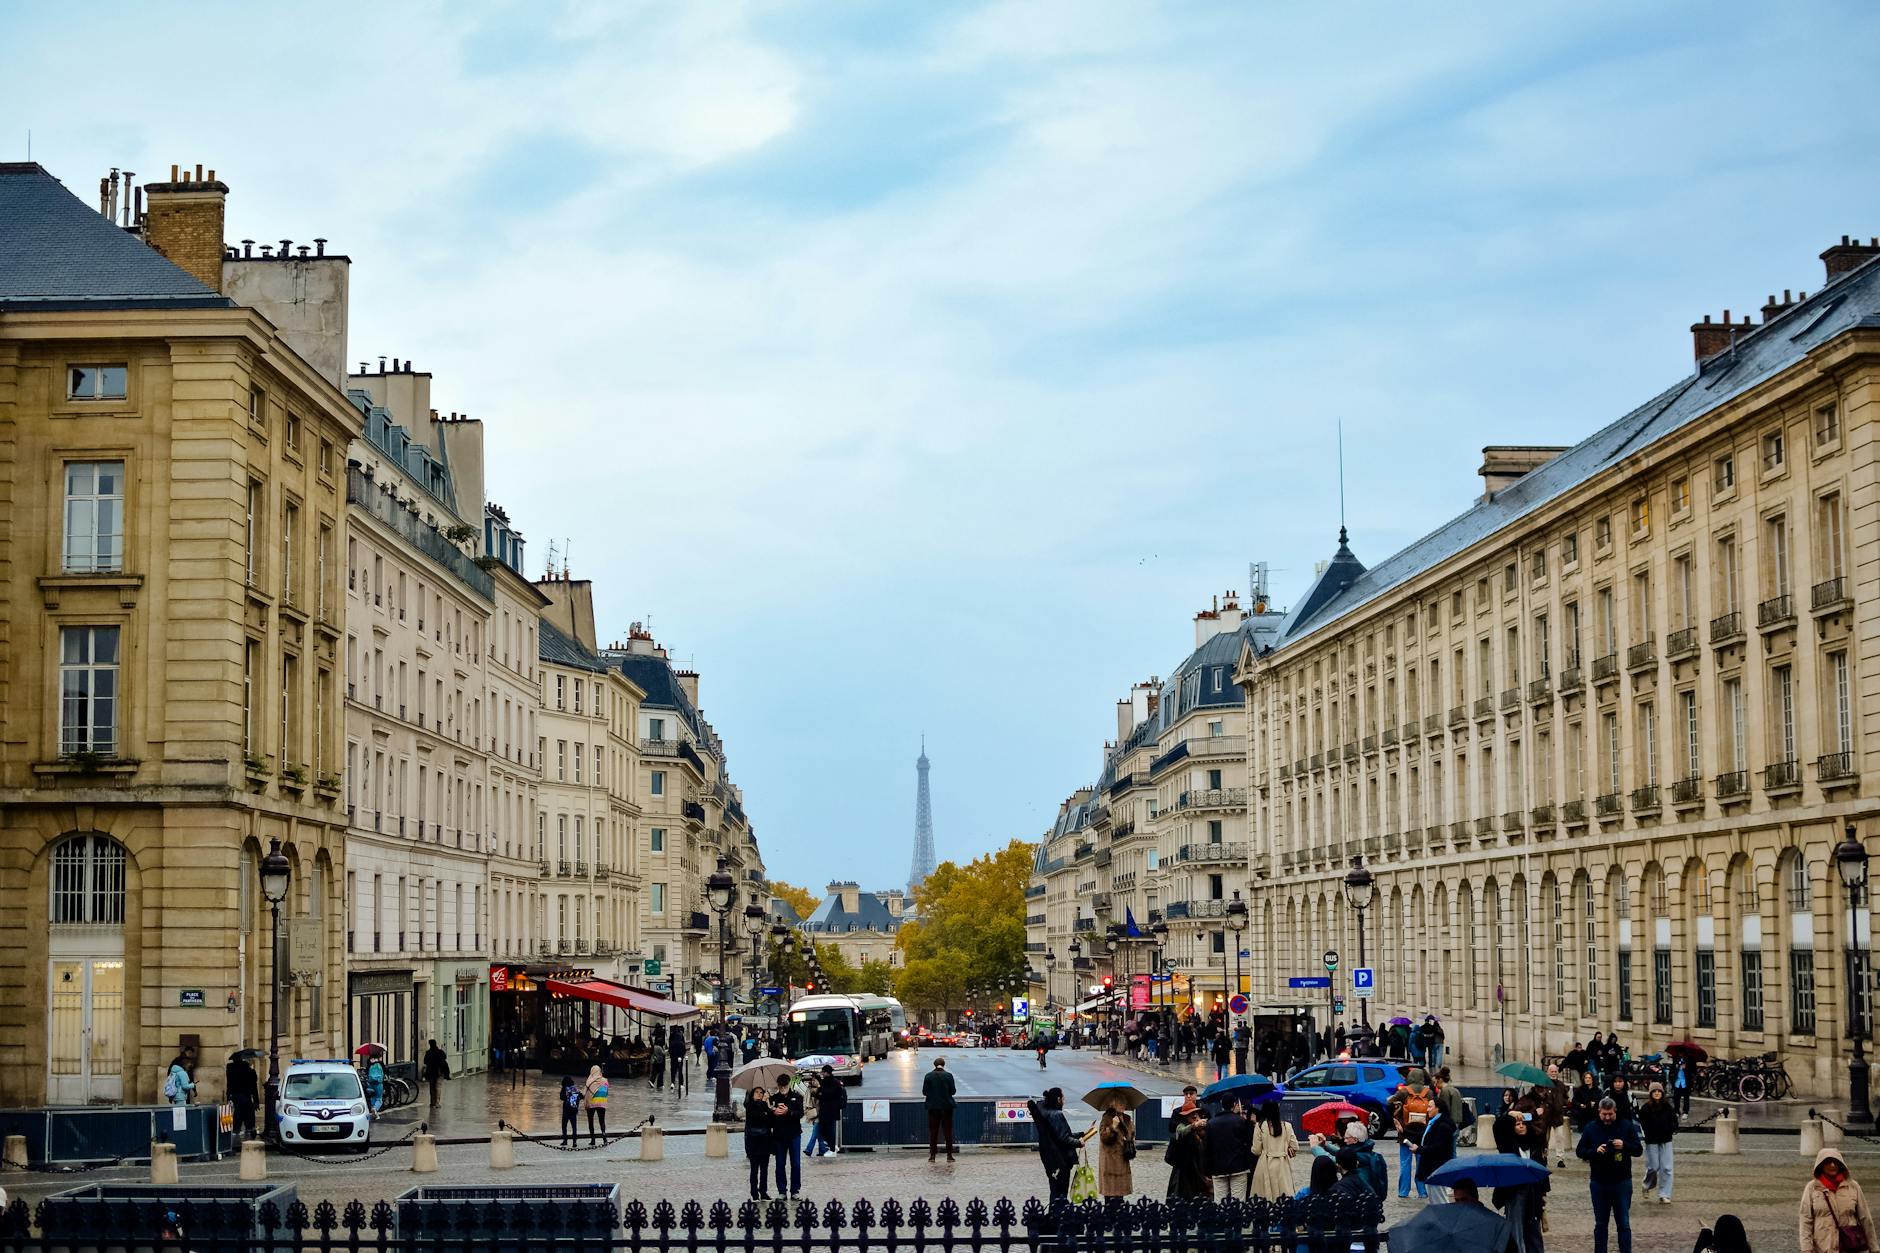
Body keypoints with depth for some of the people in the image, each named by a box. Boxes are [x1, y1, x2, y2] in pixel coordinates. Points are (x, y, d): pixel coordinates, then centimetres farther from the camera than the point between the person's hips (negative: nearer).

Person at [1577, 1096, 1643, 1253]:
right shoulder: (1590, 1128, 1)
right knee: (1600, 1224, 10)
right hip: (1599, 1183, 1)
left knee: (1624, 1224, 3)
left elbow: (1638, 1150, -2)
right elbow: (1581, 1152, 1)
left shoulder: (1627, 1127, -2)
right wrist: (1595, 1151, -18)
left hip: (1622, 1183, -1)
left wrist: (1624, 1146, -22)